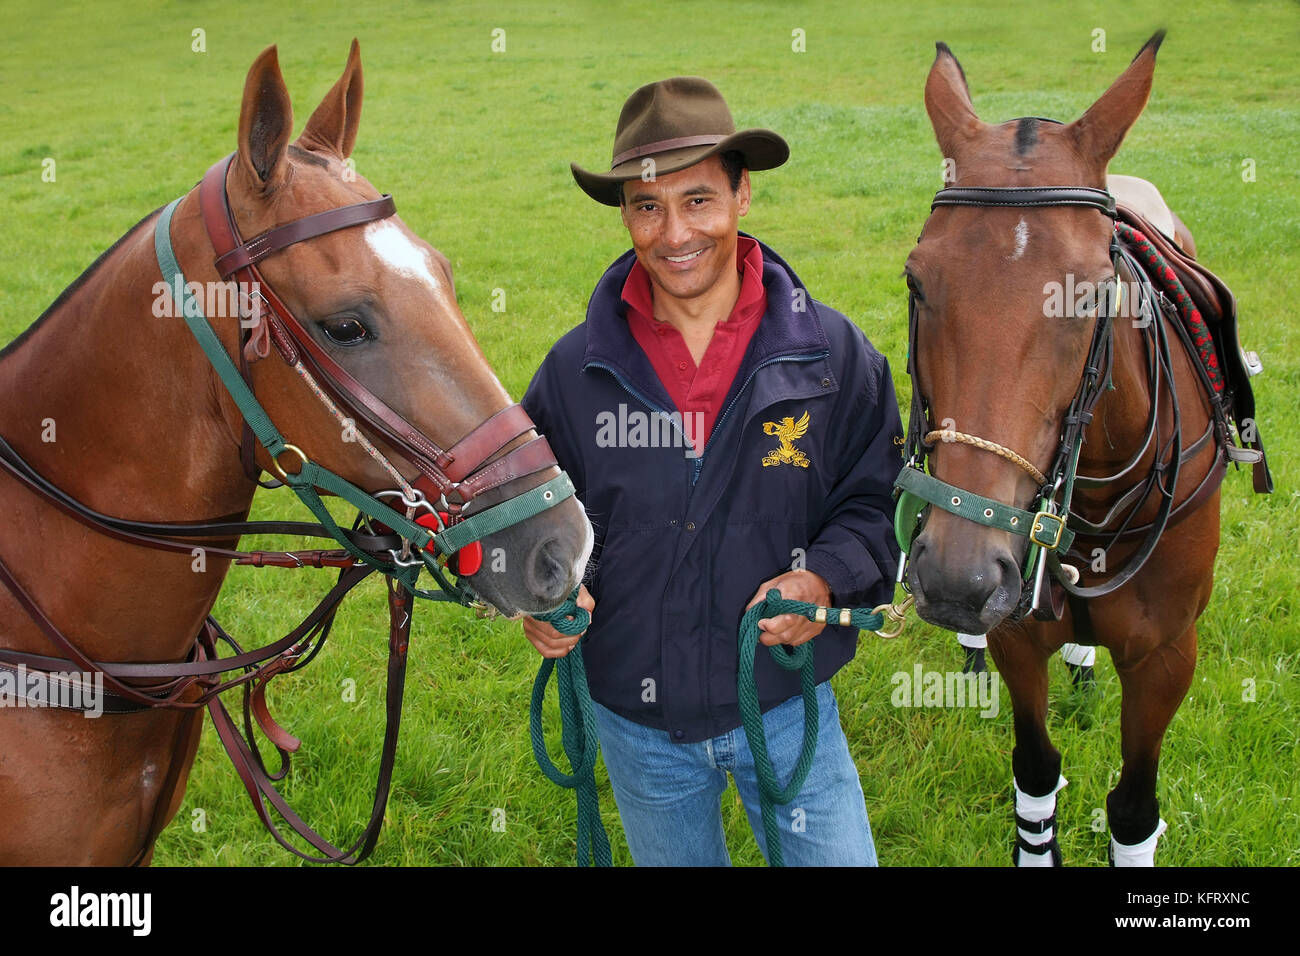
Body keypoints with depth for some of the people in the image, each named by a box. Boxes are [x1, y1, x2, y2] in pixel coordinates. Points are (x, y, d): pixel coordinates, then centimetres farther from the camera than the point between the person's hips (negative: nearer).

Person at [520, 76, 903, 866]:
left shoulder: (833, 352, -10)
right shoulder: (575, 370, -7)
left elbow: (881, 496, -4)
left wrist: (826, 578, -23)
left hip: (787, 706, -1)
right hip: (635, 719, 2)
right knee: (675, 858, 24)